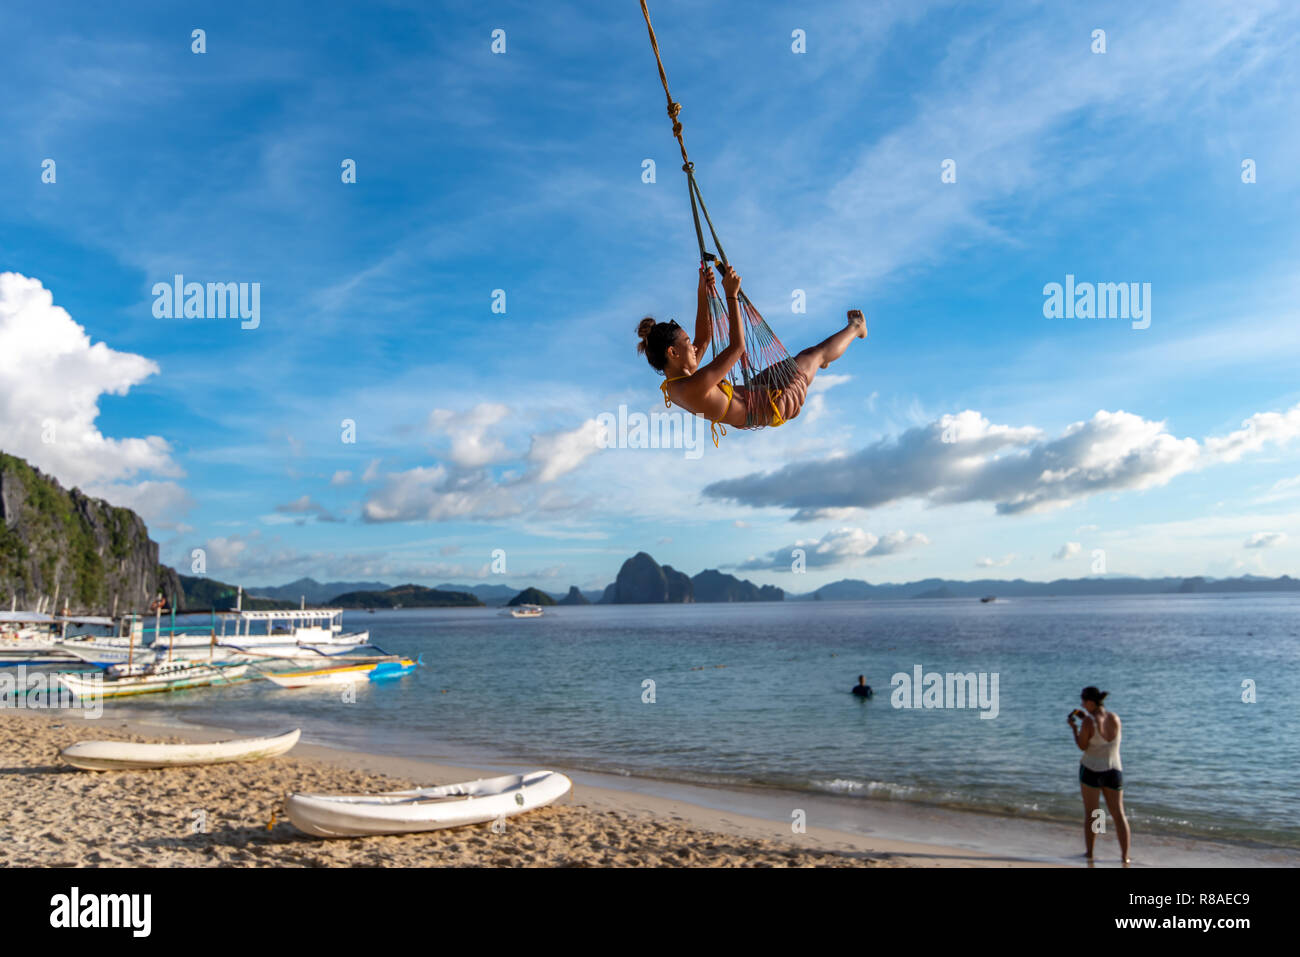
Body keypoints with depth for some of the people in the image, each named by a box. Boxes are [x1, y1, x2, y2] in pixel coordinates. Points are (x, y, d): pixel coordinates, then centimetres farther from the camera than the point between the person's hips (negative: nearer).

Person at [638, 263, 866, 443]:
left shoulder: (673, 385, -9)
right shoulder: (692, 387, -38)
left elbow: (704, 339, 4)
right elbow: (737, 346, -35)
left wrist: (703, 292, 0)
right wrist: (731, 295, -32)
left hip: (754, 396, 8)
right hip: (772, 407, -8)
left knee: (804, 355, 32)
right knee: (818, 353, 14)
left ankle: (818, 362, 68)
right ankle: (855, 328, 45)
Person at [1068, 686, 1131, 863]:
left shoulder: (1089, 721, -18)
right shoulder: (1115, 718, -2)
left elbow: (1082, 746, -10)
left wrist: (1073, 727, 2)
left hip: (1091, 770, -4)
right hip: (1114, 770, 4)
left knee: (1090, 813, 9)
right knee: (1119, 814, 11)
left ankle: (1089, 852, 15)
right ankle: (1125, 855, 8)